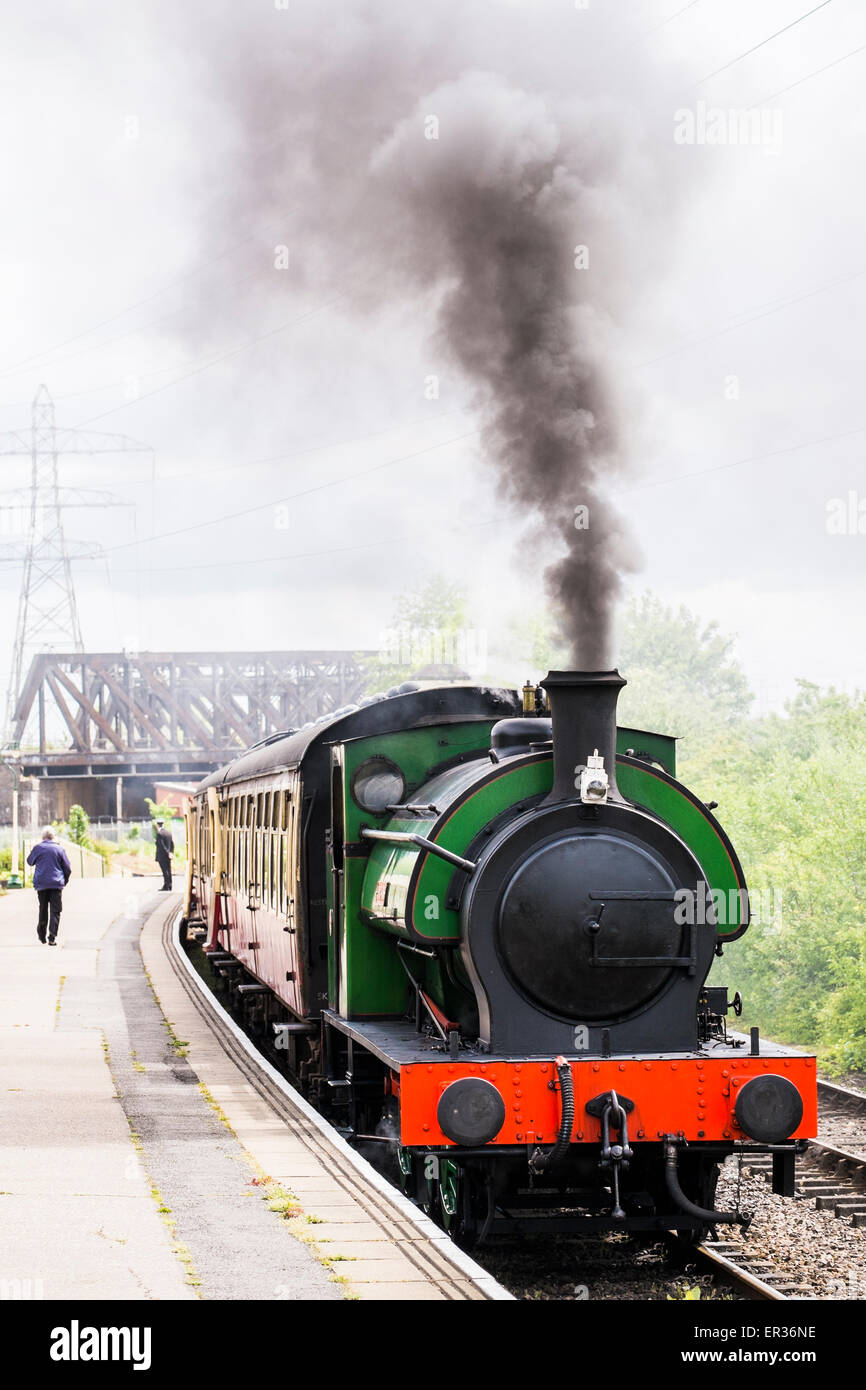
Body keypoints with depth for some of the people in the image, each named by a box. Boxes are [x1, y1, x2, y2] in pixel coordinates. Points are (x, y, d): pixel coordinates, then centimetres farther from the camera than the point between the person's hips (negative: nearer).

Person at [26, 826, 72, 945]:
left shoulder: (37, 848, 0)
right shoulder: (59, 849, 0)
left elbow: (30, 861, 18)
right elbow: (68, 868, 5)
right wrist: (65, 881, 20)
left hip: (41, 883, 1)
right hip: (56, 884, -1)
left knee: (43, 910, 16)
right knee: (55, 911, -1)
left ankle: (41, 935, 23)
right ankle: (52, 938, -11)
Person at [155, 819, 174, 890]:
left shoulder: (159, 833, -13)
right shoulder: (168, 833, 12)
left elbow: (162, 845, -18)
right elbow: (172, 844, 11)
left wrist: (168, 853, -15)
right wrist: (171, 852, 2)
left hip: (162, 856, -7)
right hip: (168, 857, 7)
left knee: (165, 872, -7)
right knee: (168, 871, 10)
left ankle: (166, 887, -7)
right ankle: (169, 887, 13)